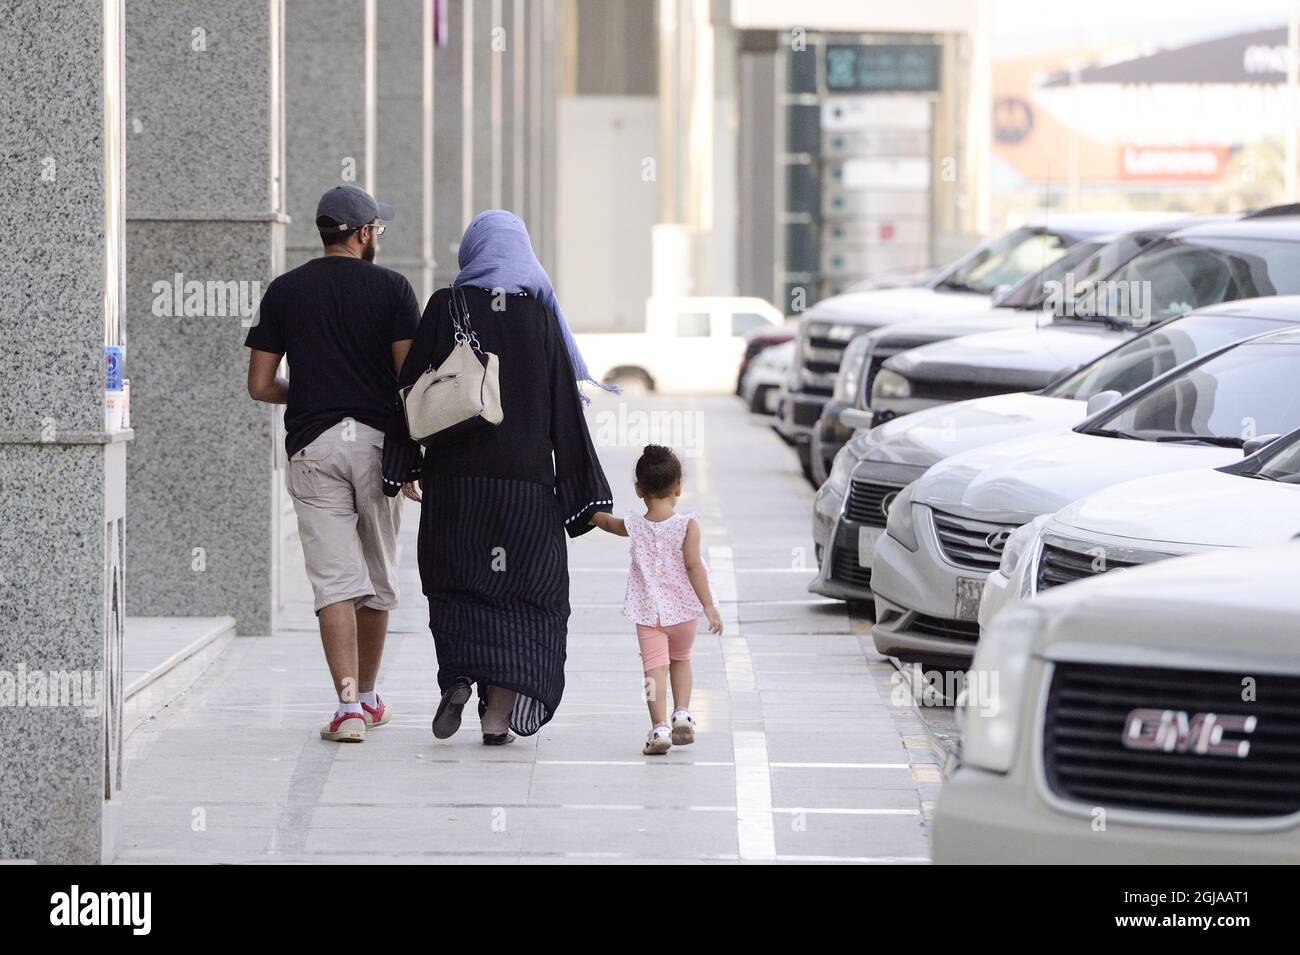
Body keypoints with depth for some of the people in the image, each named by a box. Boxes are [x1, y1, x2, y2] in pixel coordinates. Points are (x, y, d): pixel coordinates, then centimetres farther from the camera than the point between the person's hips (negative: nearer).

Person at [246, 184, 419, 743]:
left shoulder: (284, 292, 6)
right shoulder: (391, 287, 0)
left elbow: (260, 385, 4)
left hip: (313, 445, 1)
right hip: (377, 442, 0)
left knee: (335, 581, -4)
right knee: (378, 576, 15)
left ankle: (349, 706, -16)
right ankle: (367, 697, 27)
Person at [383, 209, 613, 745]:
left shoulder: (446, 307, -2)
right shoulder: (540, 315, -1)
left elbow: (413, 388, -3)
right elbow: (564, 406, -1)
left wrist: (405, 468, 6)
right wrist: (582, 493, 4)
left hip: (454, 475, 0)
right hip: (526, 479, 0)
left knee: (459, 586, 14)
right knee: (523, 597, 8)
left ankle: (458, 676, -10)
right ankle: (500, 713, -1)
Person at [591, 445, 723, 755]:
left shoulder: (633, 527, -3)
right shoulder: (687, 525, -11)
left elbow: (605, 522, 17)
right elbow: (693, 566, -15)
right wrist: (708, 605, -13)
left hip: (648, 611, 0)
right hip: (683, 608, 0)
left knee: (655, 668, -3)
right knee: (681, 661, 23)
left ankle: (659, 727, -15)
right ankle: (682, 712, 10)